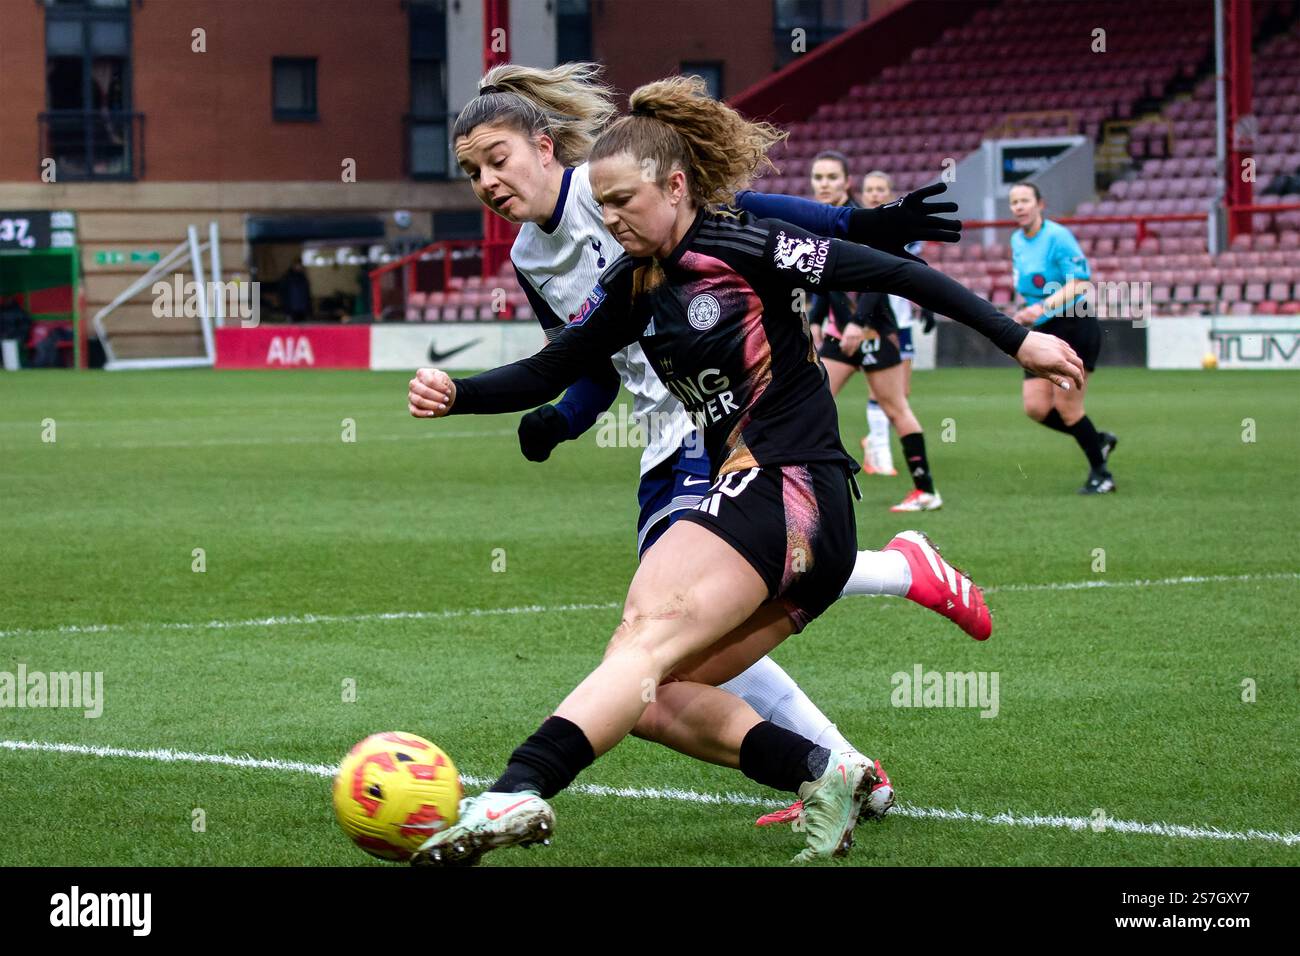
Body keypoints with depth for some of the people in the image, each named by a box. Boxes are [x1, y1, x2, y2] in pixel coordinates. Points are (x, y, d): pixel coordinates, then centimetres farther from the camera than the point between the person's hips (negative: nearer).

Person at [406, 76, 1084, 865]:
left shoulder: (738, 248, -8)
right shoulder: (632, 290, 14)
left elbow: (891, 274, -7)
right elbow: (544, 376, 17)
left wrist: (1017, 339, -9)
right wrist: (453, 394, -3)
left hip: (787, 492, -9)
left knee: (646, 641, -25)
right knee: (652, 690, 0)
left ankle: (518, 794, -41)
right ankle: (824, 775, -6)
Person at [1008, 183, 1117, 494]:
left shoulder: (1057, 237, -14)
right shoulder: (1017, 241, 10)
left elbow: (1079, 282, -23)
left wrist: (1044, 307, -33)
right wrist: (1025, 313, 12)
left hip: (1076, 327, -8)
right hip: (1044, 332, 8)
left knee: (1066, 407, -9)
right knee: (1035, 407, -3)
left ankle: (1100, 474, 8)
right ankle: (1098, 441, 19)